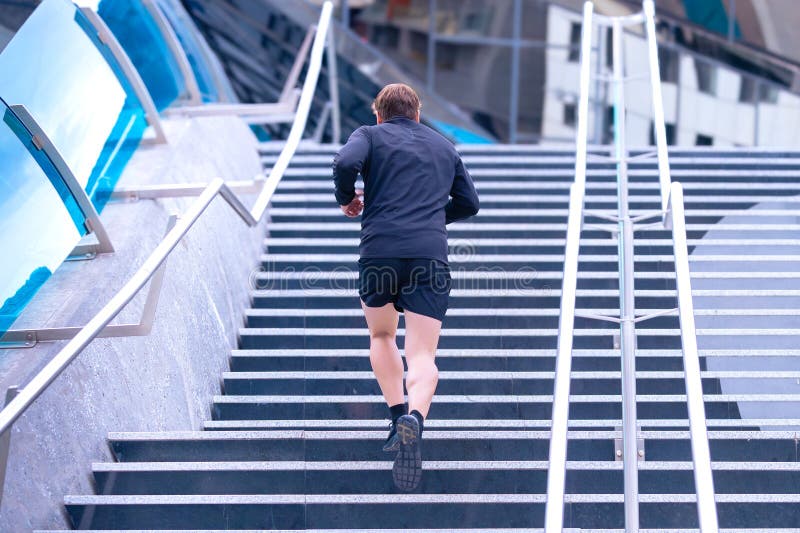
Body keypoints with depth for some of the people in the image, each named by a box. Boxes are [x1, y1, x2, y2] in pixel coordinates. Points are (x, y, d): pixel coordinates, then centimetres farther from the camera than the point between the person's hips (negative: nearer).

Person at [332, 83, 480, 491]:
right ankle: (415, 418, -34)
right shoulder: (444, 147, 24)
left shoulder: (371, 135, 12)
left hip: (379, 250, -1)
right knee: (422, 356, -6)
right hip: (430, 254, 1)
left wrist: (346, 198, 10)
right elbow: (468, 202, 28)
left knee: (381, 337, 25)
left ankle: (398, 416, 11)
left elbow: (345, 163, -9)